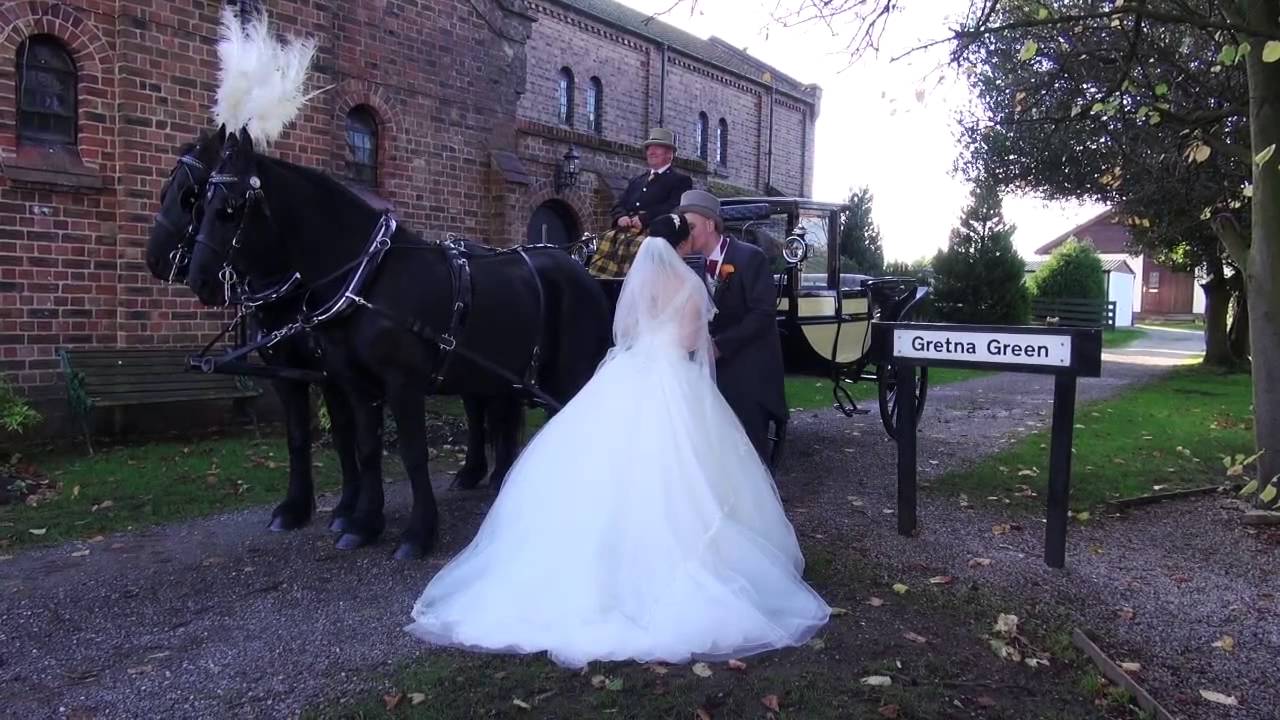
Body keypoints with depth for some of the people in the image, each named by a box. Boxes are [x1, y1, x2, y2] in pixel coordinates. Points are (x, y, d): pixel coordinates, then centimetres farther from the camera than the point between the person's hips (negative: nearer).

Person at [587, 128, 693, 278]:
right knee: (606, 240, -25)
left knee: (637, 244, -37)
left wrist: (644, 218, -18)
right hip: (626, 229, 5)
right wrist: (621, 217, -2)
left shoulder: (681, 180, 11)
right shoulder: (636, 180, 31)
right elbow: (618, 206, 23)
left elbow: (673, 208, -6)